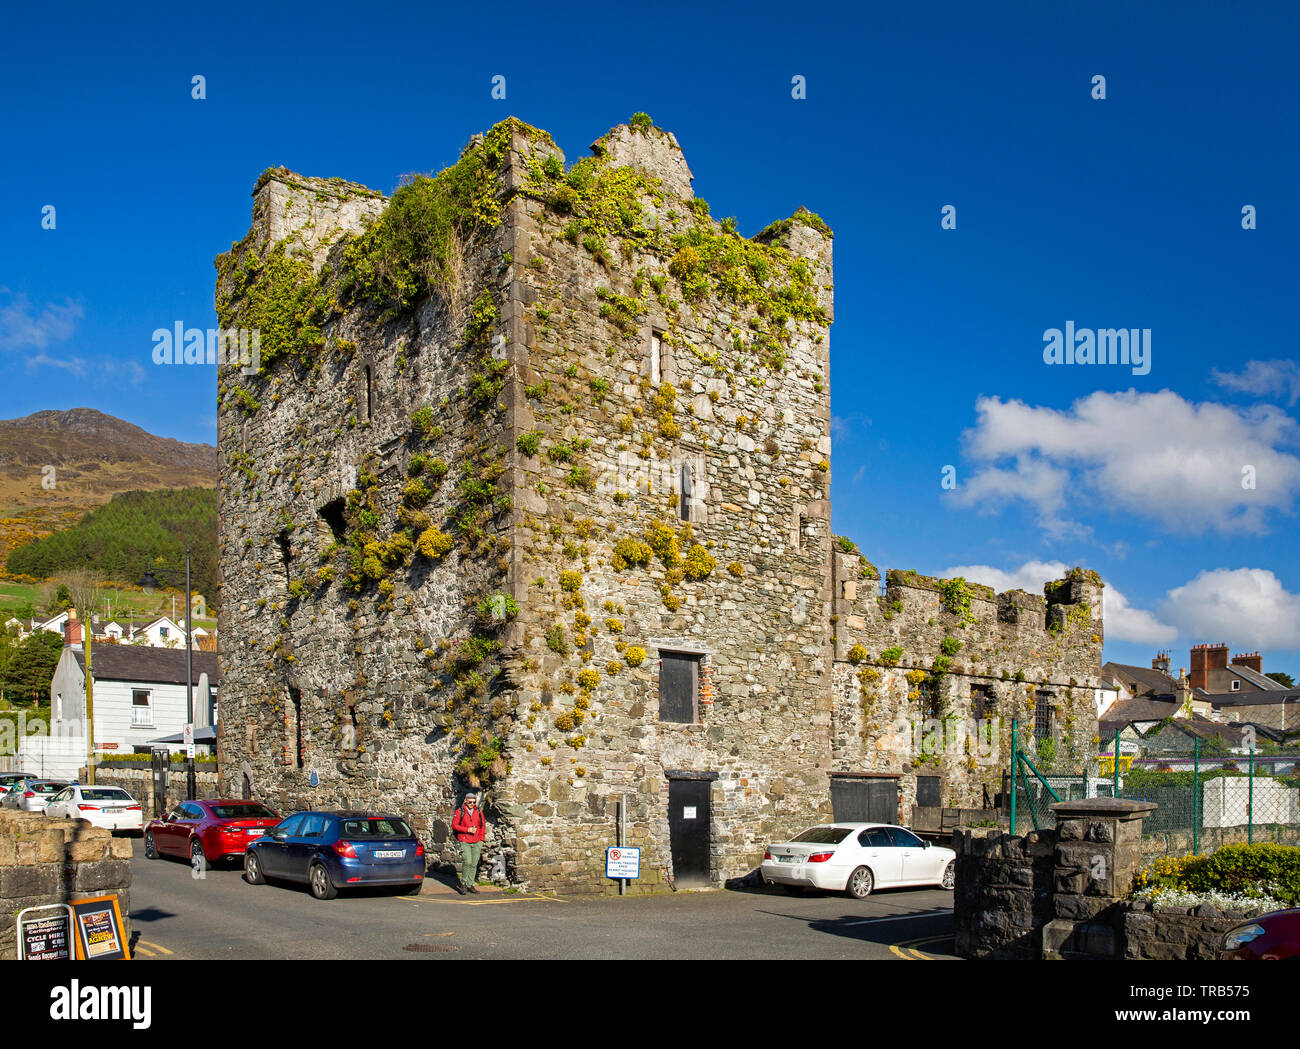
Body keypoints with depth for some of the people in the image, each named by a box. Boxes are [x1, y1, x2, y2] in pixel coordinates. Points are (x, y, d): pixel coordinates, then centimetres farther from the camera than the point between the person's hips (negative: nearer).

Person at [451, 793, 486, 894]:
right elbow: (454, 825, -4)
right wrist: (467, 830, -12)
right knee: (467, 862, -15)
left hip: (476, 843, 4)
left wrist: (481, 839, 7)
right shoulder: (459, 812, 0)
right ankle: (463, 883, 0)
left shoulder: (479, 812, 11)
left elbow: (483, 826, 17)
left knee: (474, 864, 4)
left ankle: (470, 884, 13)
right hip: (464, 842, -4)